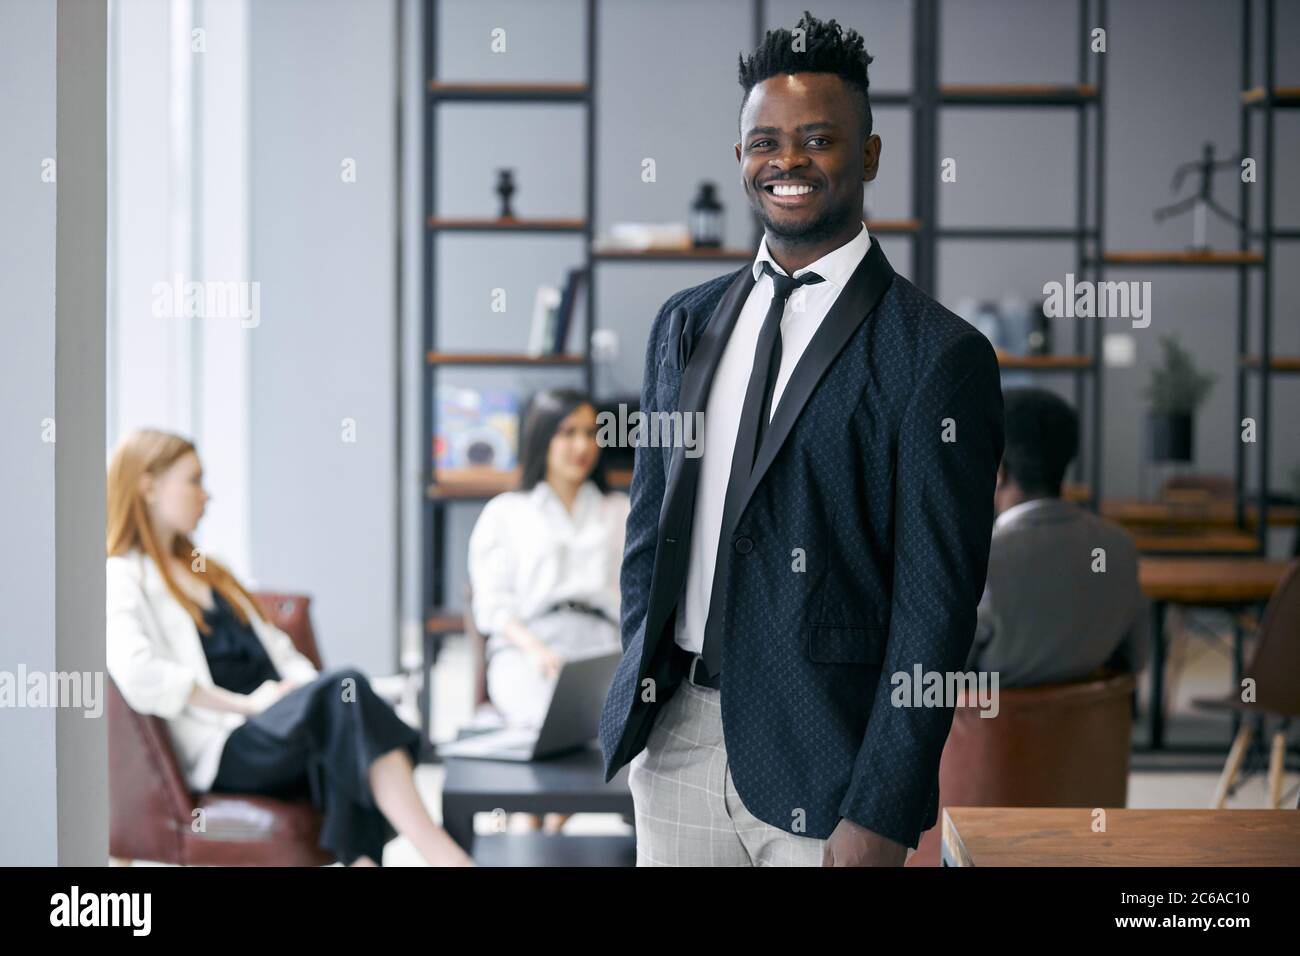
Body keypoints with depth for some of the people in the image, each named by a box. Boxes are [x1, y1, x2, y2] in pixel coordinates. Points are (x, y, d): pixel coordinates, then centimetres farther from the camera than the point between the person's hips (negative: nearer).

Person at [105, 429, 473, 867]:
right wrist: (246, 703, -13)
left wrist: (312, 691, 2)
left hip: (279, 726, 7)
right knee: (345, 688, -33)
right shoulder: (121, 579, 4)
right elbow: (137, 675, -15)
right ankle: (444, 855, -40)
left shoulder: (204, 569, 30)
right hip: (224, 749, -7)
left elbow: (278, 650, 25)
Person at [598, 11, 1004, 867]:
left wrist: (879, 818, -15)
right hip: (674, 742, 5)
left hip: (819, 770, -4)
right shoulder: (686, 324, 10)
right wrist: (638, 706, 8)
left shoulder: (939, 355, -9)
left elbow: (935, 607, -11)